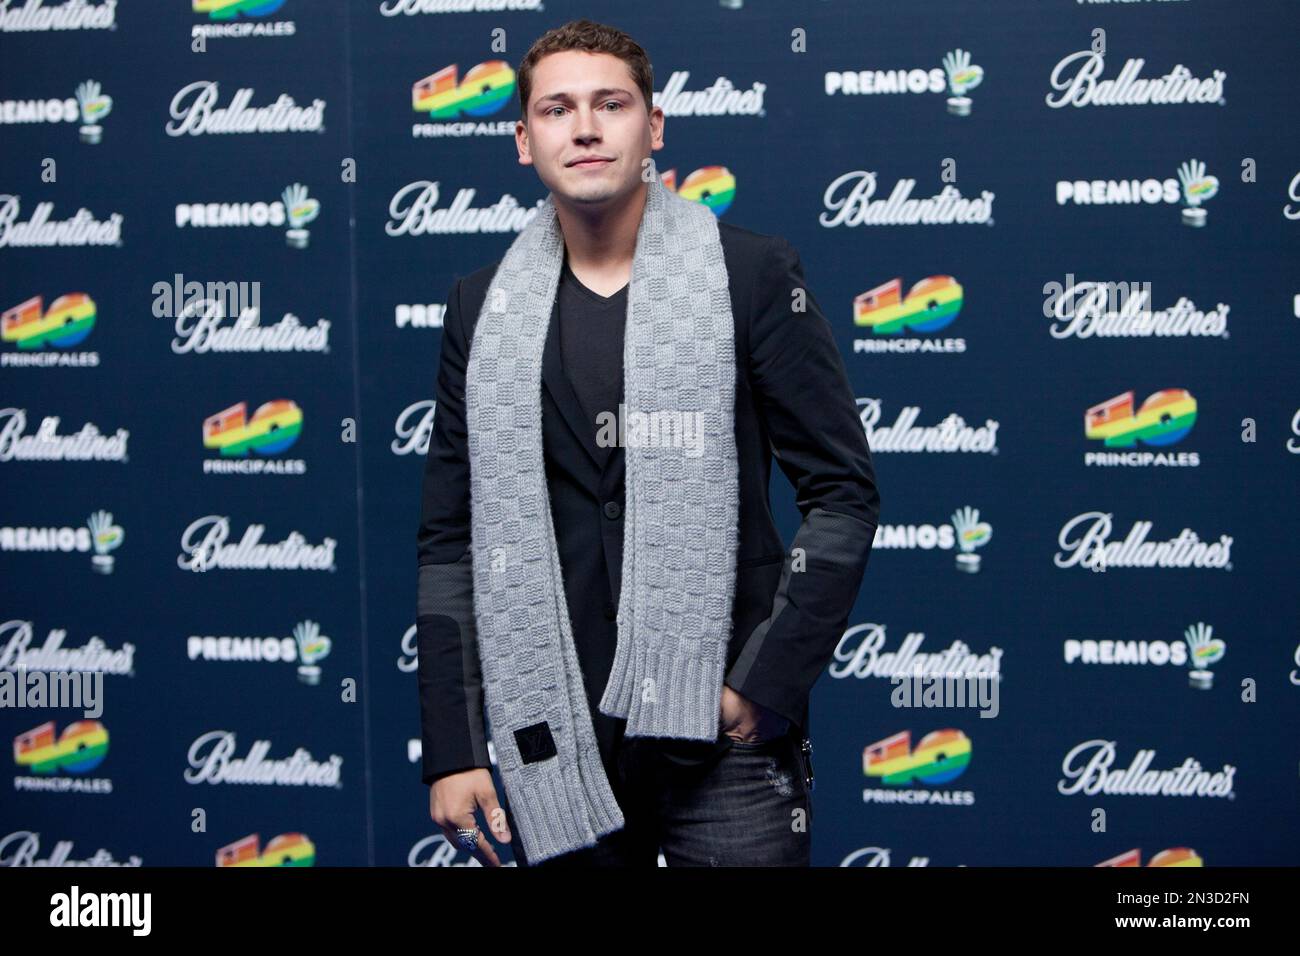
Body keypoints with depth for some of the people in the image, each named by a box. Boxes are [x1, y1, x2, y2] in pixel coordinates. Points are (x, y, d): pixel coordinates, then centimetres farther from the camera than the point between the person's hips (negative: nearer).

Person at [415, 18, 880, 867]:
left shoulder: (751, 274, -2)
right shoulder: (484, 308, 6)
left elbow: (843, 495, -3)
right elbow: (453, 538, 7)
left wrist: (767, 685, -10)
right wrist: (451, 753, 2)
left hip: (719, 732, -2)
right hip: (553, 742, 3)